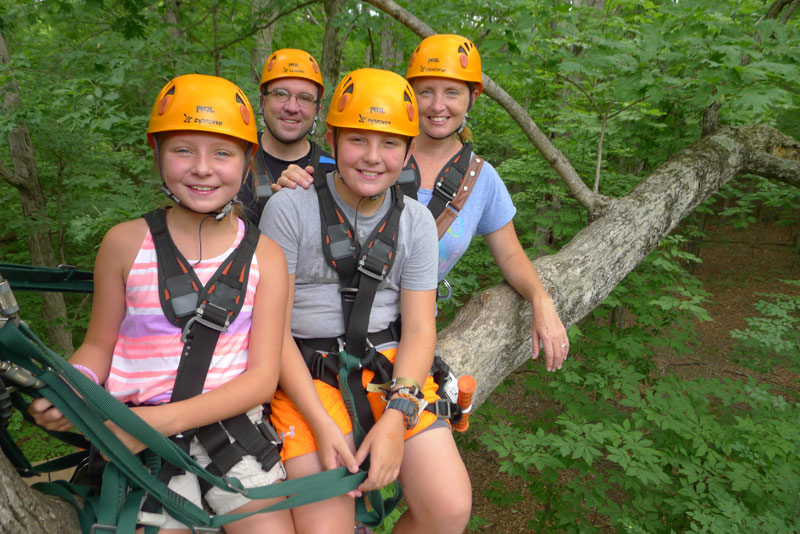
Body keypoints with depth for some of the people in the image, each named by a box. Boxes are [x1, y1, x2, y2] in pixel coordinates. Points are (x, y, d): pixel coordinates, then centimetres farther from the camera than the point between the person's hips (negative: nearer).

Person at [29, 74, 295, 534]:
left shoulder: (264, 254, -4)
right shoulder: (126, 242, -3)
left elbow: (262, 376, -7)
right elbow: (99, 344, 8)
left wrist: (162, 419, -18)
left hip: (232, 424, 1)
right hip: (140, 438, 0)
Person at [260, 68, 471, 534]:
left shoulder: (417, 221, 5)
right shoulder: (290, 208, -4)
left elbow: (419, 329, 1)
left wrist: (395, 420, -14)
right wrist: (321, 423, -16)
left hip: (390, 365, 3)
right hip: (306, 372, -2)